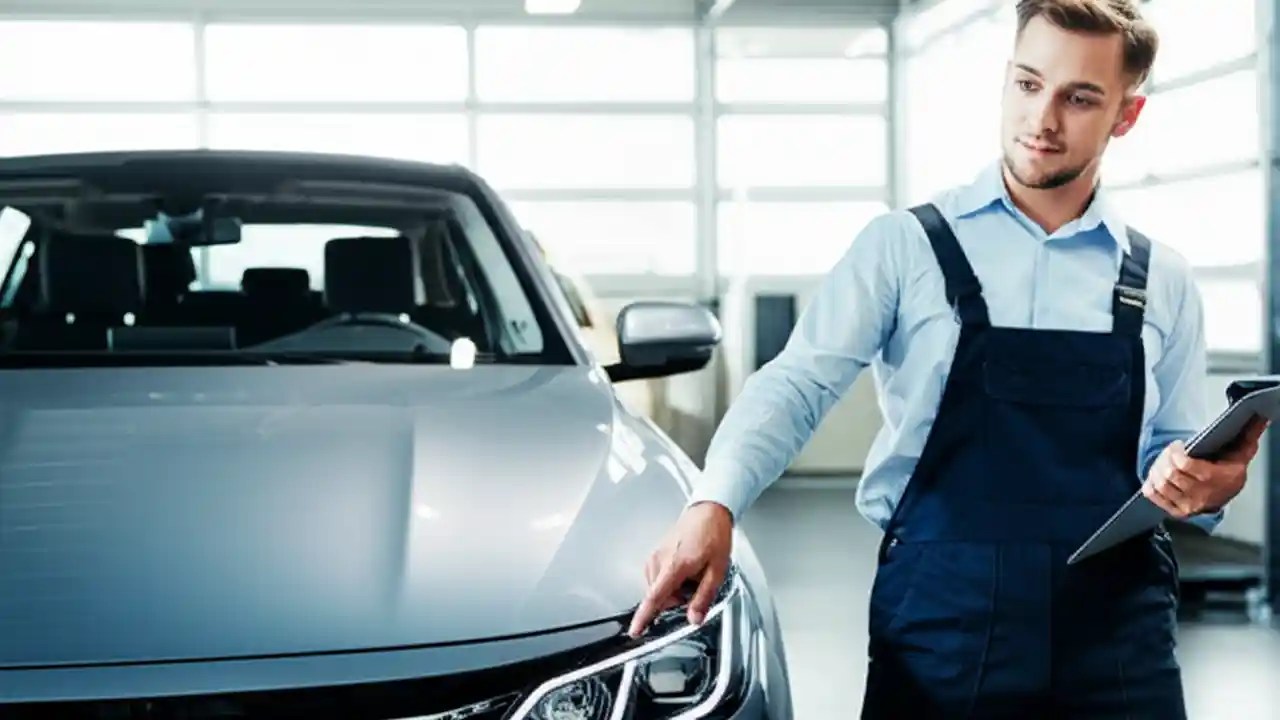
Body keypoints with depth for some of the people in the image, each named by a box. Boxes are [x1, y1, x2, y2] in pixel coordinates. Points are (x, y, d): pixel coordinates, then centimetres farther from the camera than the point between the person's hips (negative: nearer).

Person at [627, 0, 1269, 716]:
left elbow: (1175, 450, 16)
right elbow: (796, 387, -7)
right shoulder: (906, 246, 0)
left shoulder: (1162, 280, 9)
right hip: (940, 615, -2)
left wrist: (1206, 485, -8)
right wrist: (713, 505, -24)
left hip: (1118, 627, 3)